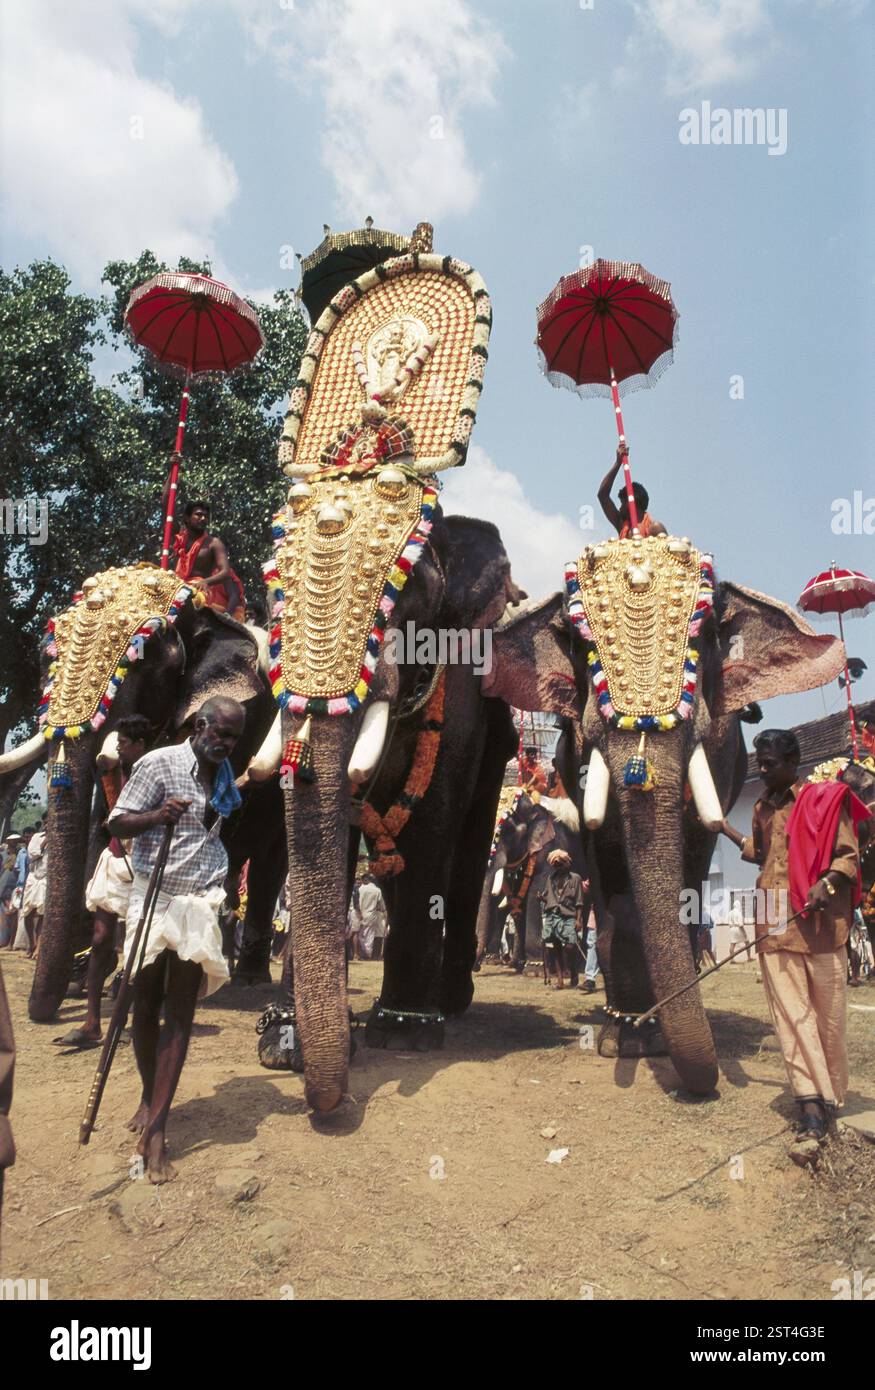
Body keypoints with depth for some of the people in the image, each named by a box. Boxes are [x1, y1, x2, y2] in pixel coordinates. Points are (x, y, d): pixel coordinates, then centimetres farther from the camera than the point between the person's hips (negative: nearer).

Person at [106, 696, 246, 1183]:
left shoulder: (222, 773, 10)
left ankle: (156, 1130, 0)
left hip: (199, 901, 3)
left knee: (180, 1012, -2)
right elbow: (118, 823, -12)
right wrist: (158, 816, -29)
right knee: (146, 1006, 7)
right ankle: (150, 1097, 31)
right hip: (154, 896, -3)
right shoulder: (159, 764, -8)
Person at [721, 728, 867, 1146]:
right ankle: (810, 1105, -3)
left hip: (819, 922, -4)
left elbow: (848, 855, -3)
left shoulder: (825, 798, 0)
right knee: (790, 1013, -2)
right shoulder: (763, 808, 18)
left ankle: (831, 1097, 18)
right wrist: (727, 830, 30)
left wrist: (826, 883, -20)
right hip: (775, 924, 5)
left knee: (827, 1013, 3)